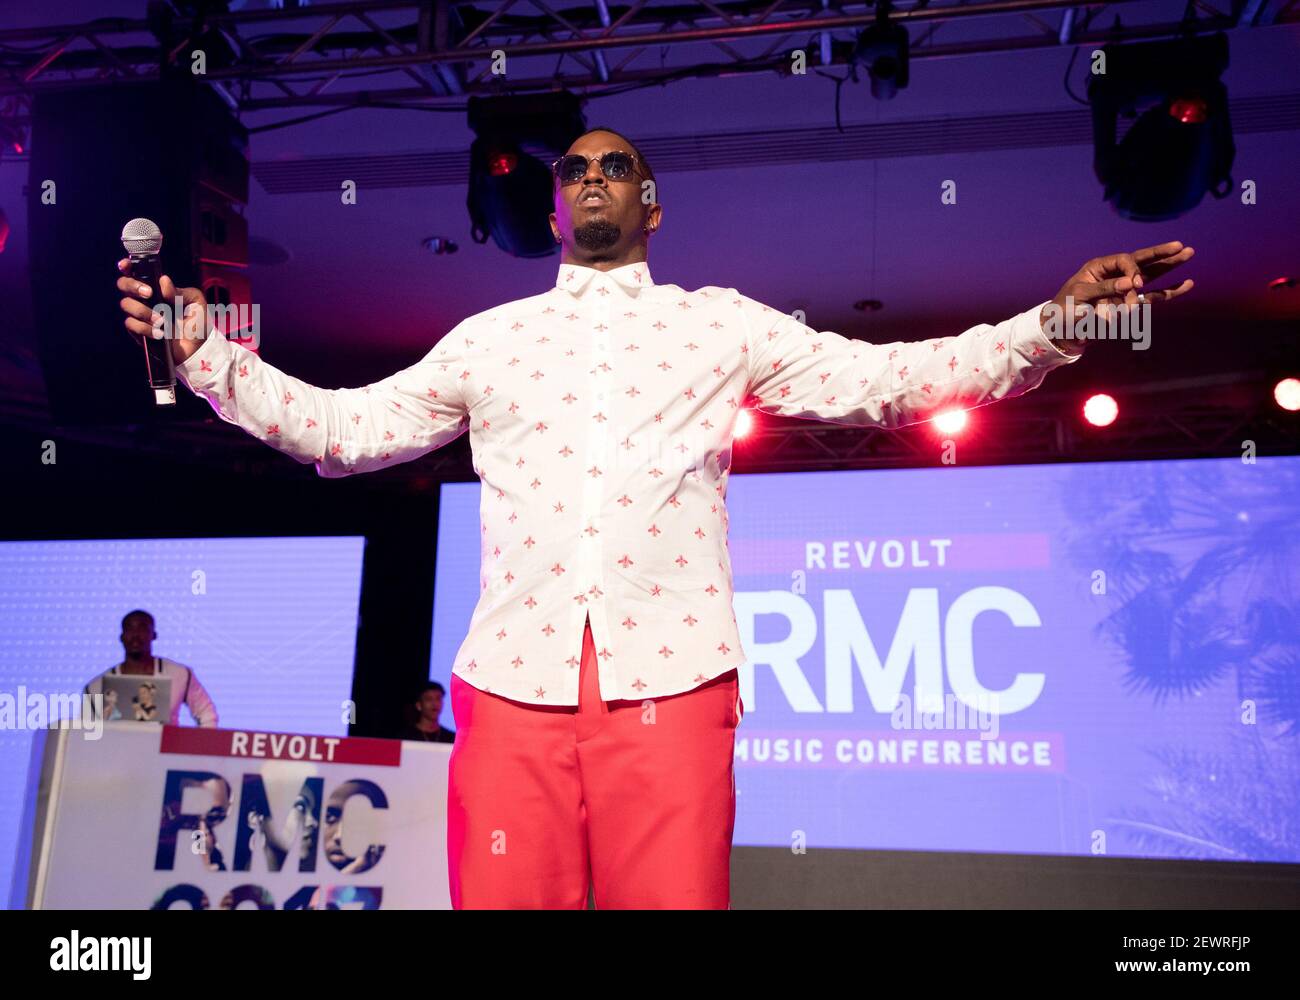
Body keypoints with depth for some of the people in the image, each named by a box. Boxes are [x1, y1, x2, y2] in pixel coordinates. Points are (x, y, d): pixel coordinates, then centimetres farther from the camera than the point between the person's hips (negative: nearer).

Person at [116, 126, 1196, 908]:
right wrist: (208, 357, 15)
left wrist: (1055, 322, 1)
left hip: (670, 685, -1)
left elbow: (879, 380, 11)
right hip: (513, 685, 2)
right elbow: (343, 427, 23)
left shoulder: (722, 323, 17)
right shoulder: (490, 337, 22)